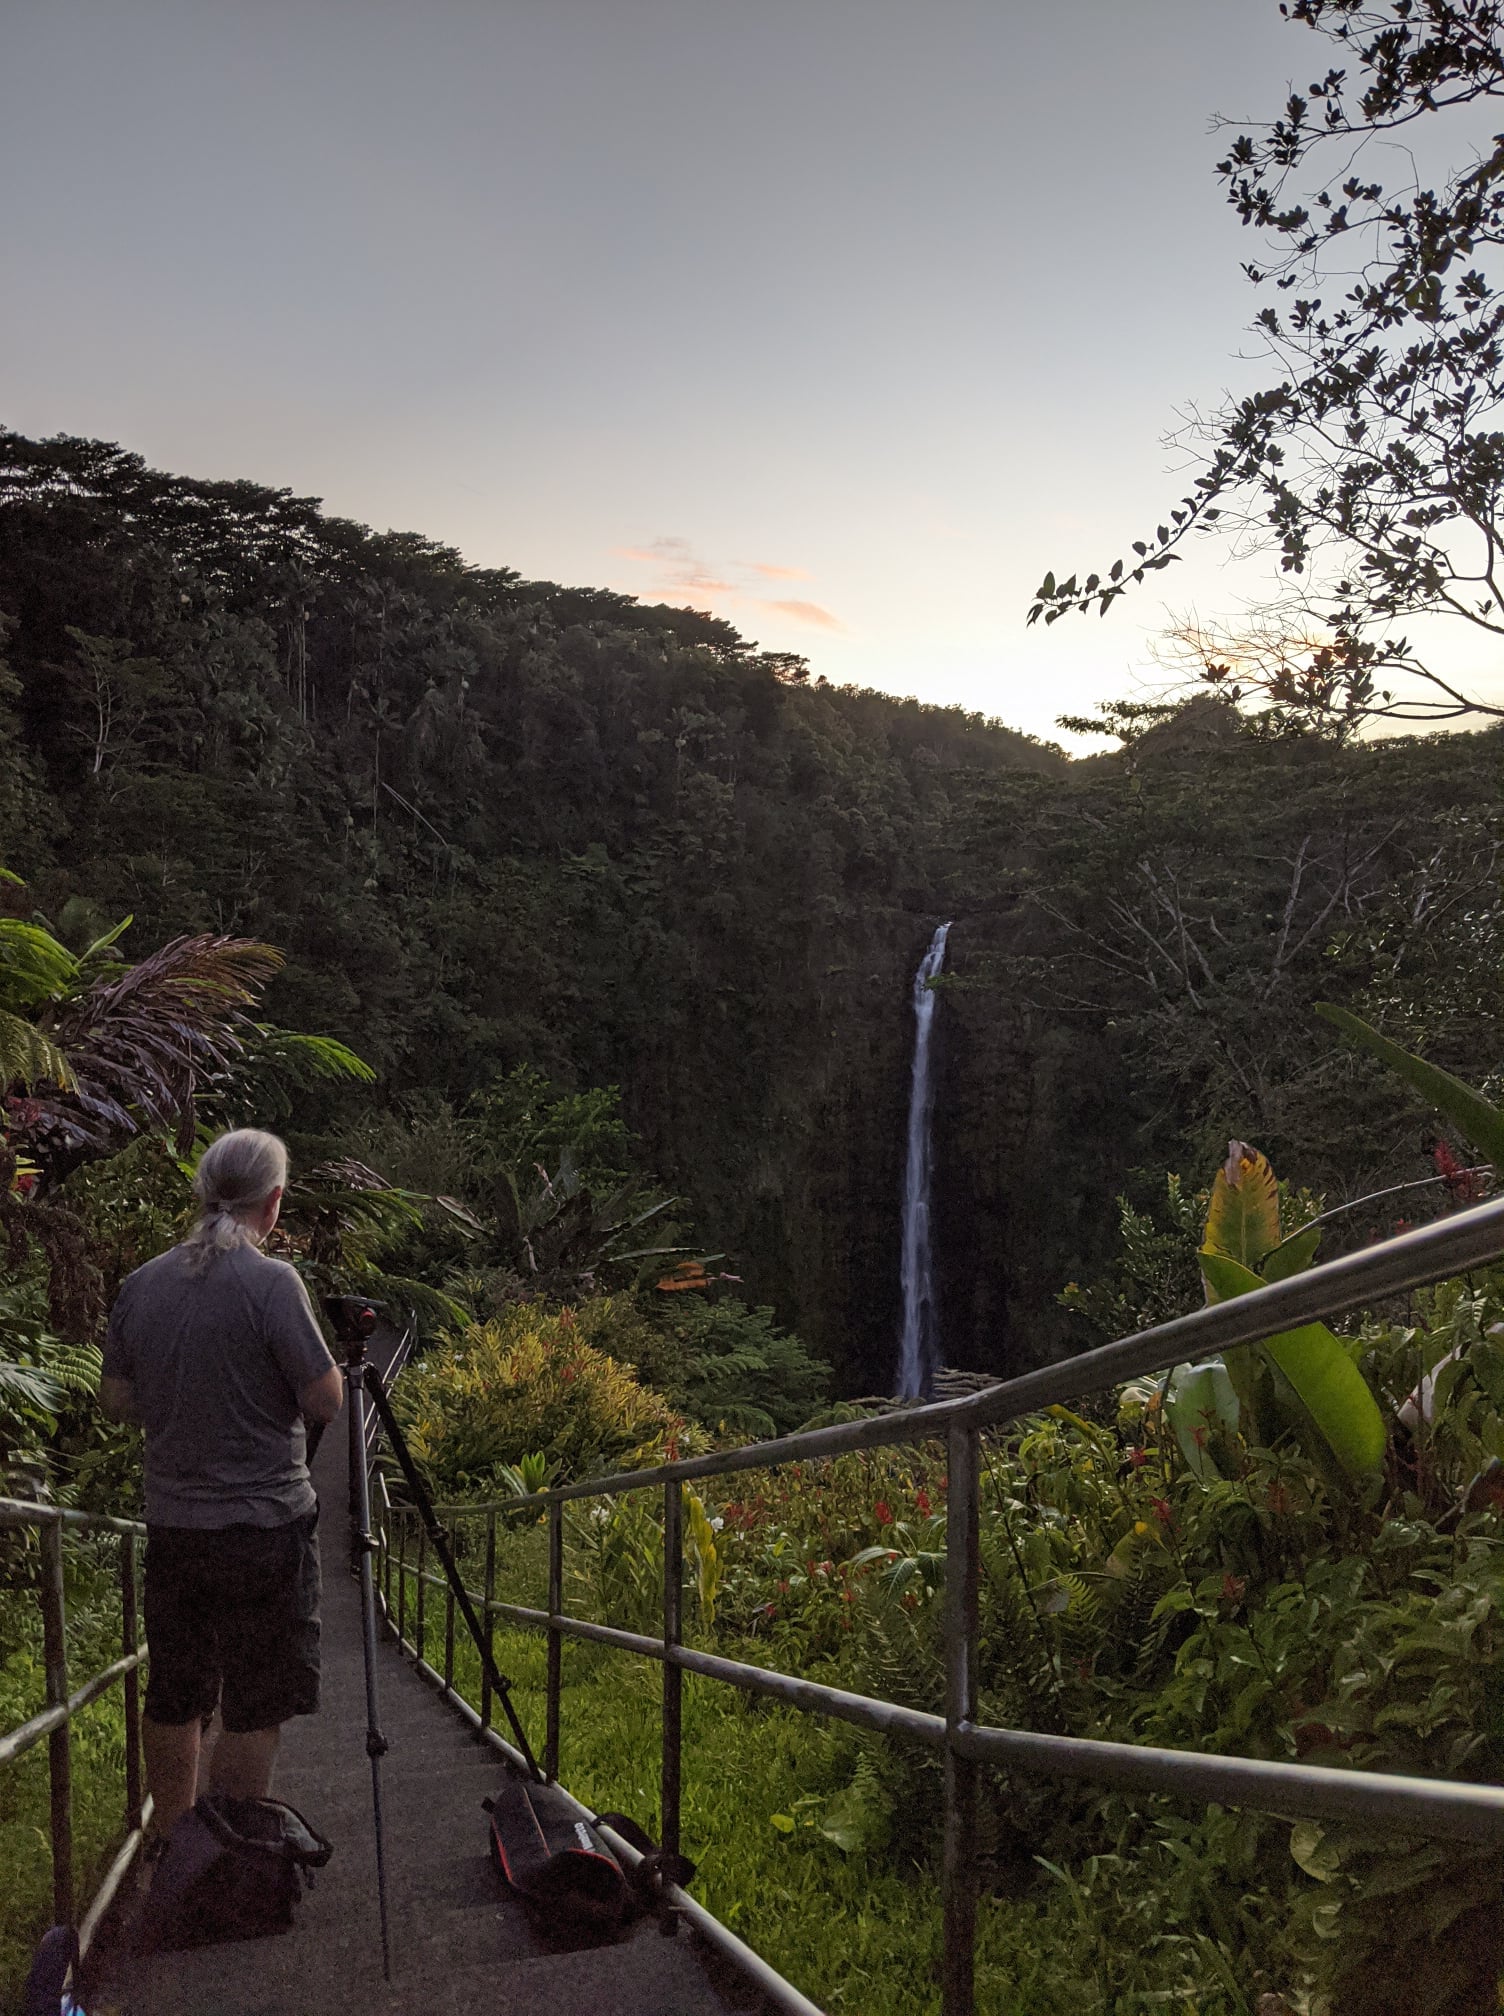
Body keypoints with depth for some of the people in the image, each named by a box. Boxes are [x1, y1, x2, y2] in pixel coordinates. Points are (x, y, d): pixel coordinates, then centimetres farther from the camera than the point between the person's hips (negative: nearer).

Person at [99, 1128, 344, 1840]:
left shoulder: (140, 1284, 3)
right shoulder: (271, 1282, -16)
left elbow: (116, 1401, 11)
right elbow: (324, 1400, -12)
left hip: (171, 1527, 6)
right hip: (264, 1529, -6)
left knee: (173, 1699, 18)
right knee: (254, 1708, 4)